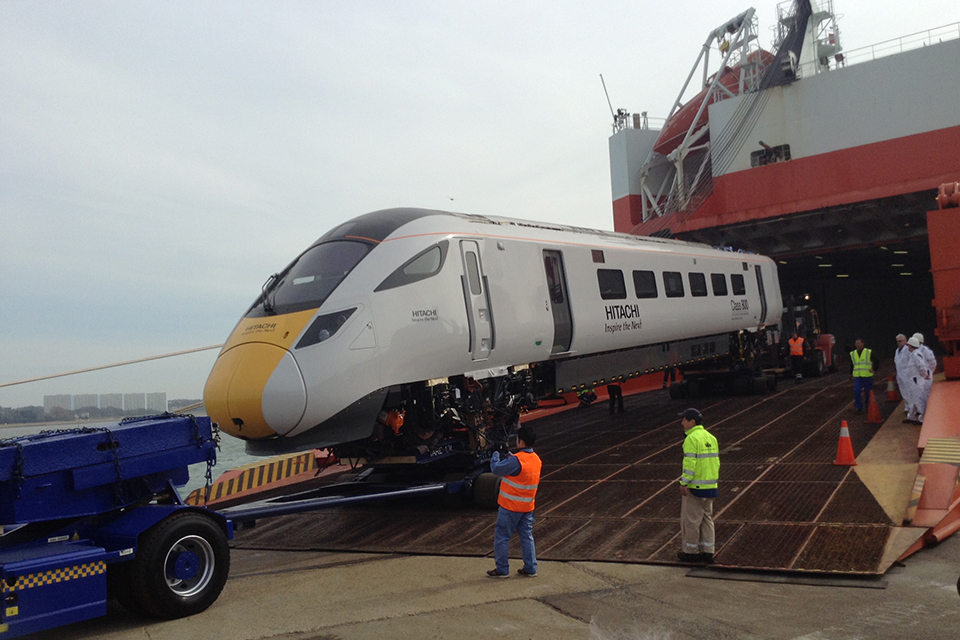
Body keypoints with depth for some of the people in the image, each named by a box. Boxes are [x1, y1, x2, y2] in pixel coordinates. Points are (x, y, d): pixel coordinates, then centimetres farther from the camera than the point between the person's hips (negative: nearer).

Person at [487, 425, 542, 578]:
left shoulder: (516, 460, -25)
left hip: (510, 507, -7)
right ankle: (531, 568, 19)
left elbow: (496, 468, -18)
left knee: (502, 537, 6)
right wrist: (510, 457, 9)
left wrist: (495, 456, 0)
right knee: (527, 536, 16)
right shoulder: (536, 459, 2)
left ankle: (502, 570, 12)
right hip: (528, 506, 7)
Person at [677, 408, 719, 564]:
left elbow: (690, 463, -21)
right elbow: (716, 461, 11)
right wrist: (713, 479, 17)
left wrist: (684, 483, -17)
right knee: (706, 518, 14)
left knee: (691, 519, 3)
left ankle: (691, 552, 11)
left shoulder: (691, 438, -15)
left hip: (694, 487, -8)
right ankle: (707, 552, 17)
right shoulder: (711, 437, 10)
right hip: (710, 486, 8)